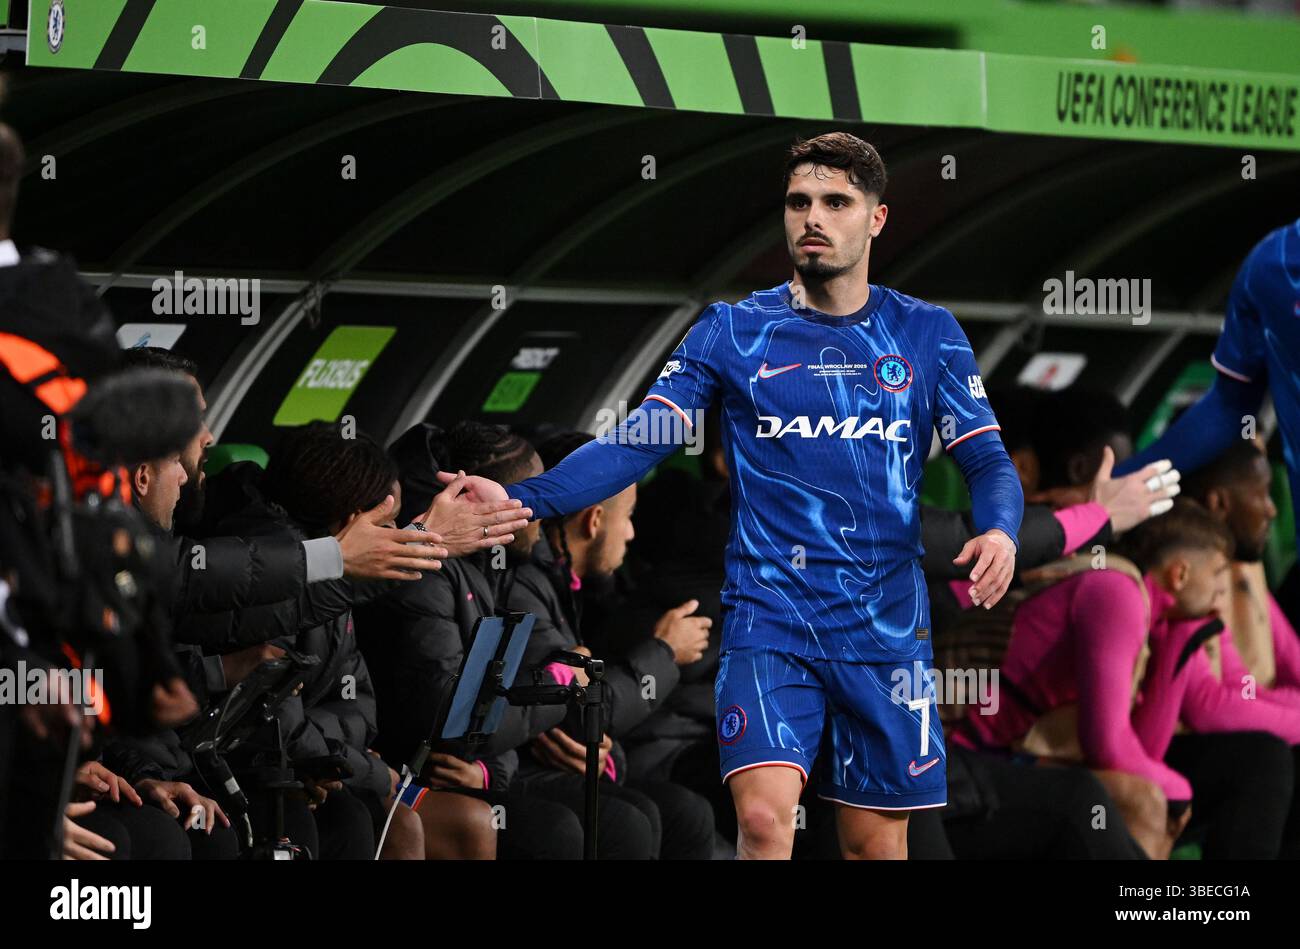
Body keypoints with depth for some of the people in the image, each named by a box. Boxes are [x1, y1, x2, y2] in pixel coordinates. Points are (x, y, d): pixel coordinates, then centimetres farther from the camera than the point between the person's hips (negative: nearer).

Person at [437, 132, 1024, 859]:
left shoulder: (927, 334, 6)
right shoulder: (734, 332, 4)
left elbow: (987, 459, 5)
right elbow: (638, 443, -3)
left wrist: (1000, 530, -18)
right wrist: (522, 498, -18)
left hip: (887, 628, 1)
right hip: (769, 616, -1)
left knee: (877, 841, 5)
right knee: (764, 818, -19)